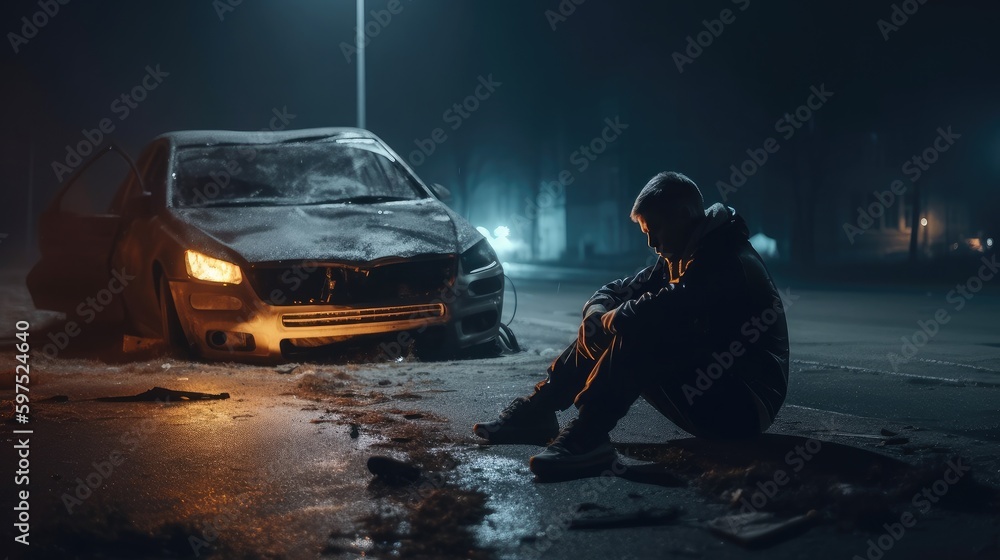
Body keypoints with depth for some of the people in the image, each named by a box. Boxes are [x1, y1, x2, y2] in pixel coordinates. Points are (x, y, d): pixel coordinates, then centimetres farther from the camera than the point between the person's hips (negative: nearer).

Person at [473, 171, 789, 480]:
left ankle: (586, 438, -31)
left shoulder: (728, 262, -19)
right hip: (709, 389, 10)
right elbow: (615, 291, 14)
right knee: (604, 335, 6)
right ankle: (537, 412, 7)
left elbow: (661, 311, -31)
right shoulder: (678, 260, 12)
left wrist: (607, 320, -11)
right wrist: (598, 313, -11)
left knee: (639, 335, -28)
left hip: (745, 405, -10)